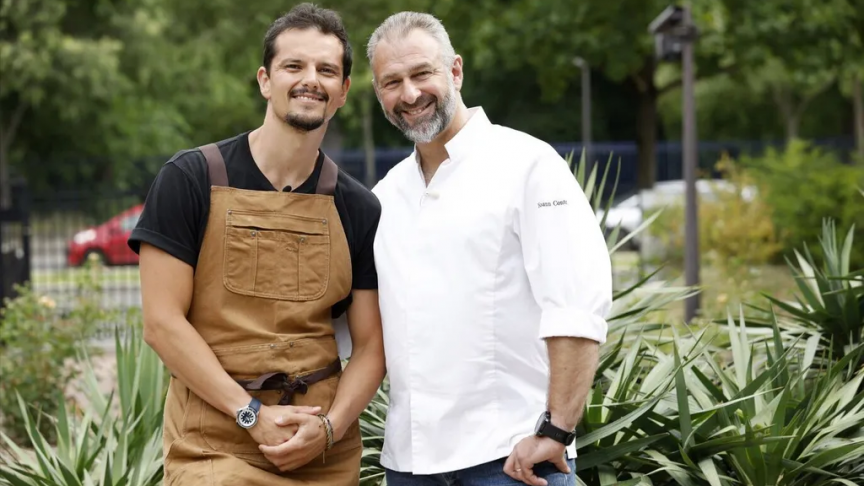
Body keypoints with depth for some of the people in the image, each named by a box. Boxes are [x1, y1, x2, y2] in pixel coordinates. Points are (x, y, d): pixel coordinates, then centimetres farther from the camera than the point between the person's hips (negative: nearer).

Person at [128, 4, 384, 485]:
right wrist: (254, 415, -12)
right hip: (215, 444, -3)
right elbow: (163, 322, -7)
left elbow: (370, 345, 7)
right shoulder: (191, 179, -3)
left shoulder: (359, 209, 5)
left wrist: (329, 427, -11)